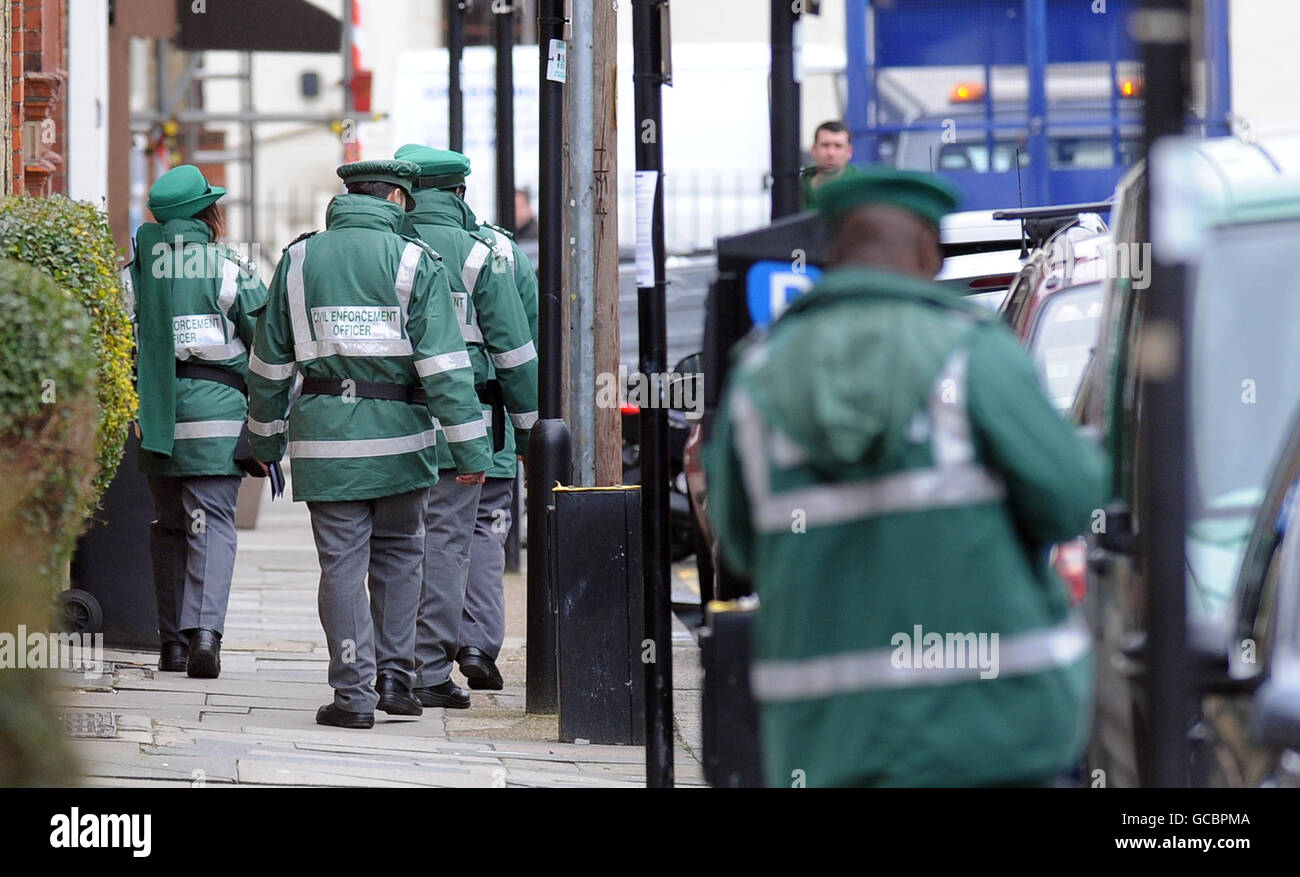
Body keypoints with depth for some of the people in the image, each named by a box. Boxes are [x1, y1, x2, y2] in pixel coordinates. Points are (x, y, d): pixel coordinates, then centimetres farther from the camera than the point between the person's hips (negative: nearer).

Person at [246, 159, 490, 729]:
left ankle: (353, 693, -1)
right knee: (398, 554, 15)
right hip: (399, 433, -1)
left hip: (325, 433, 1)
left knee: (342, 563, 3)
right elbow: (443, 361, -9)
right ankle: (396, 677, 10)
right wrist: (469, 446, -8)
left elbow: (270, 360, 11)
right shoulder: (414, 261, -3)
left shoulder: (300, 259, 6)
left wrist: (266, 436, 22)